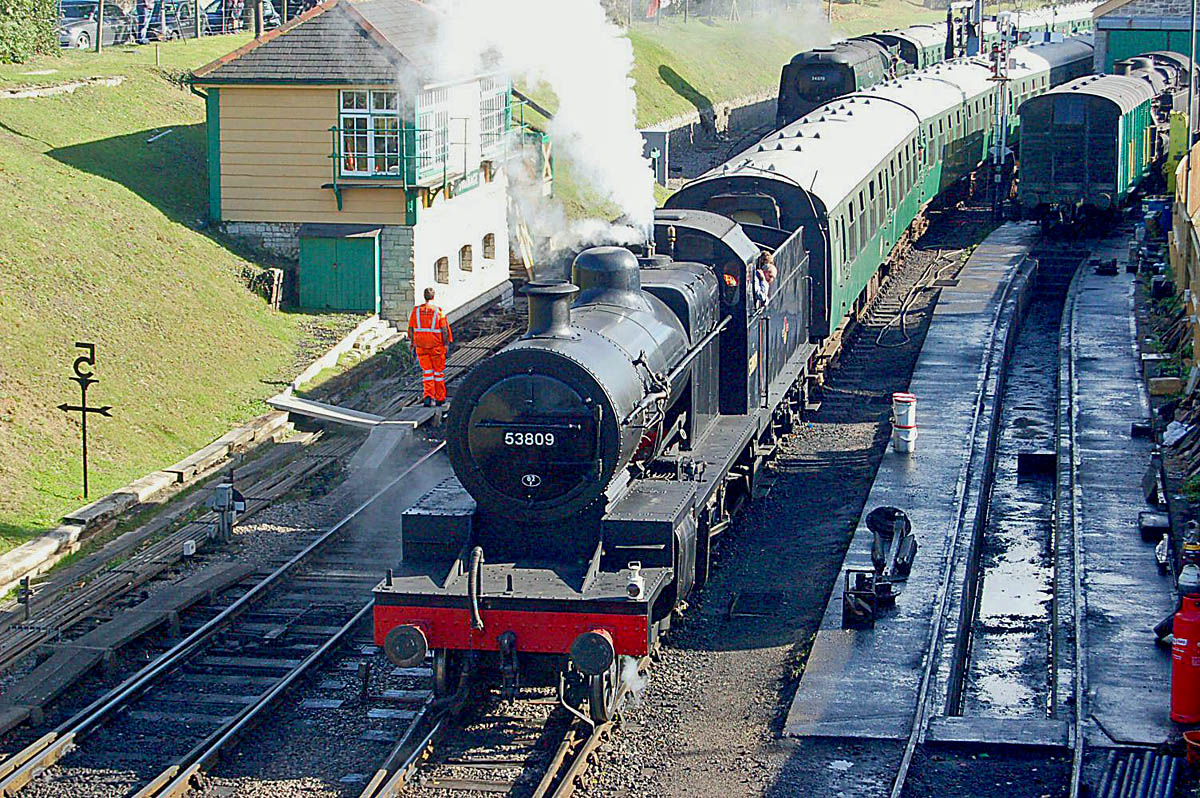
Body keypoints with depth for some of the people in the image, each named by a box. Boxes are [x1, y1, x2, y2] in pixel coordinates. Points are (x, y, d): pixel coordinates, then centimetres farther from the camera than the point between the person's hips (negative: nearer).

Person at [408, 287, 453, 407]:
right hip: (436, 346, -2)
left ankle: (428, 396, -9)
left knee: (427, 371, 9)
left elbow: (411, 330, 1)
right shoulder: (439, 311, -11)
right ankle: (440, 398, 19)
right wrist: (446, 345, -2)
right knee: (439, 372, 12)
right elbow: (444, 330, -11)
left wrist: (413, 345, 10)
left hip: (421, 346, 2)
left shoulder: (416, 311, -3)